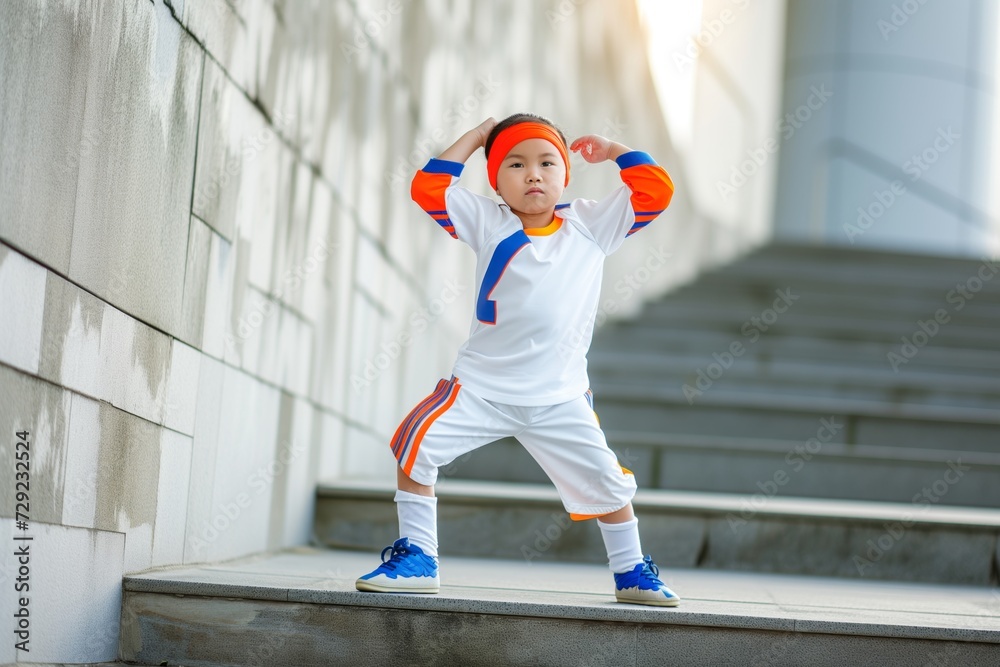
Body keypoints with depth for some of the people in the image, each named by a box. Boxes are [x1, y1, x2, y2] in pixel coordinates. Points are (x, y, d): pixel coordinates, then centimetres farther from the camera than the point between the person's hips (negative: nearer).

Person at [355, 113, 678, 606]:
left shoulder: (591, 225, 3)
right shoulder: (489, 224, 2)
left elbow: (655, 189, -2)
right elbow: (429, 187, -6)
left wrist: (611, 149, 6)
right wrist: (476, 136, 1)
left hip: (560, 398, 0)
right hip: (481, 387, 0)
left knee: (607, 482, 3)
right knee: (416, 448, -14)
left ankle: (631, 574, 25)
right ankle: (417, 559, -1)